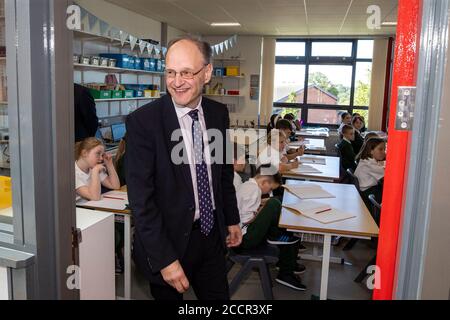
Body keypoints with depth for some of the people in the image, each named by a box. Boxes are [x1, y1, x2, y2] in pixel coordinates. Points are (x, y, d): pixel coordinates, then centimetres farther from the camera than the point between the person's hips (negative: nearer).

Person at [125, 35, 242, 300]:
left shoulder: (219, 113, -1)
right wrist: (164, 259, -19)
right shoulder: (143, 121, -17)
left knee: (219, 296, 18)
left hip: (212, 235, 5)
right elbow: (141, 199, -18)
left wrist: (232, 220, 16)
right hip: (169, 241, -4)